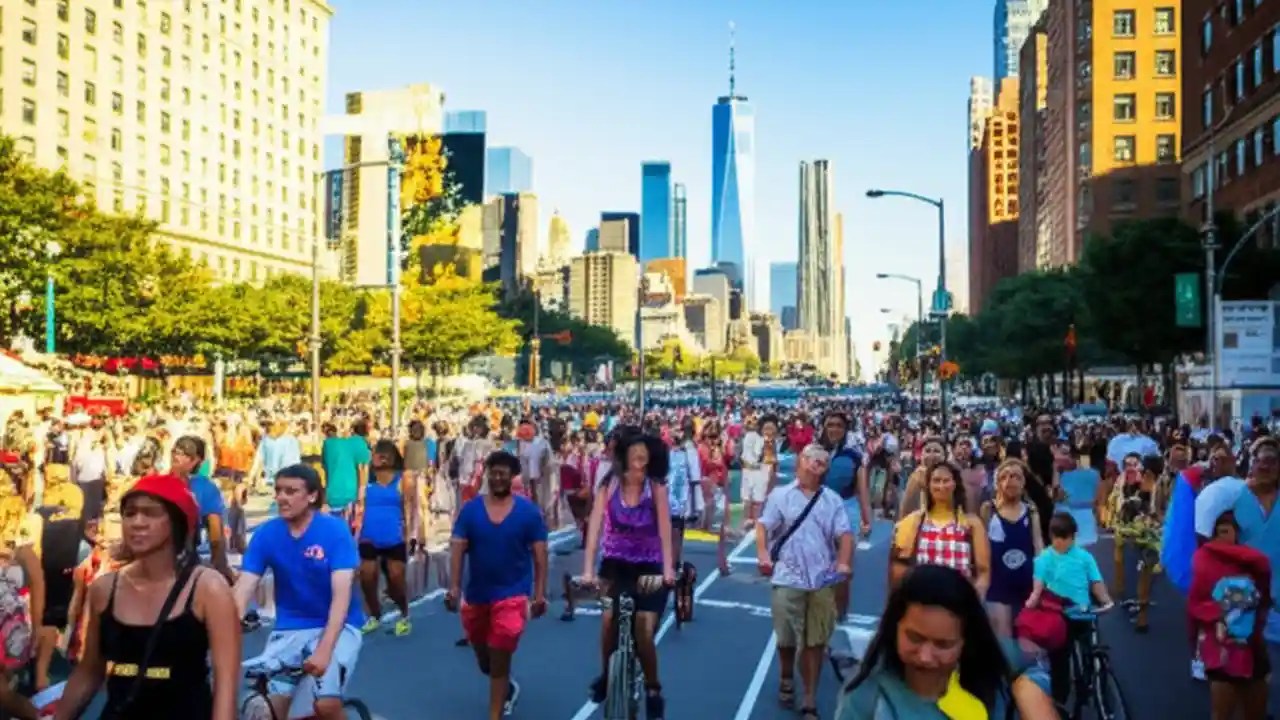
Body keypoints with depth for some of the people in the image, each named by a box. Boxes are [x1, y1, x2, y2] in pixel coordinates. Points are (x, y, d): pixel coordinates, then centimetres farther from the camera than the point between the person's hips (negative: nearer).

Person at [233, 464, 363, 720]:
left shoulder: (335, 530, -15)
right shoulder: (266, 534, -6)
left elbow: (341, 594, -21)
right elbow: (242, 590, -13)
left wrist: (324, 650, -32)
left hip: (336, 626, -3)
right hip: (290, 628, 3)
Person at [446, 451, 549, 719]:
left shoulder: (529, 511, -9)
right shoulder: (470, 509, -5)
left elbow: (539, 554, -6)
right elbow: (457, 549, -7)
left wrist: (540, 593, -10)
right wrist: (454, 587, -16)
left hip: (512, 594, -3)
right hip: (476, 594, 4)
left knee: (499, 658, -4)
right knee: (484, 660, 19)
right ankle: (507, 686, 50)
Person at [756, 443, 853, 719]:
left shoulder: (833, 500, 8)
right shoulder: (780, 495, 2)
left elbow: (844, 534, 1)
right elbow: (764, 526, -4)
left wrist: (844, 562, -15)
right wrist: (762, 554, -20)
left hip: (823, 580, 1)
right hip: (788, 578, -1)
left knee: (815, 642, 6)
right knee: (786, 638, 9)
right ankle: (787, 678, 39)